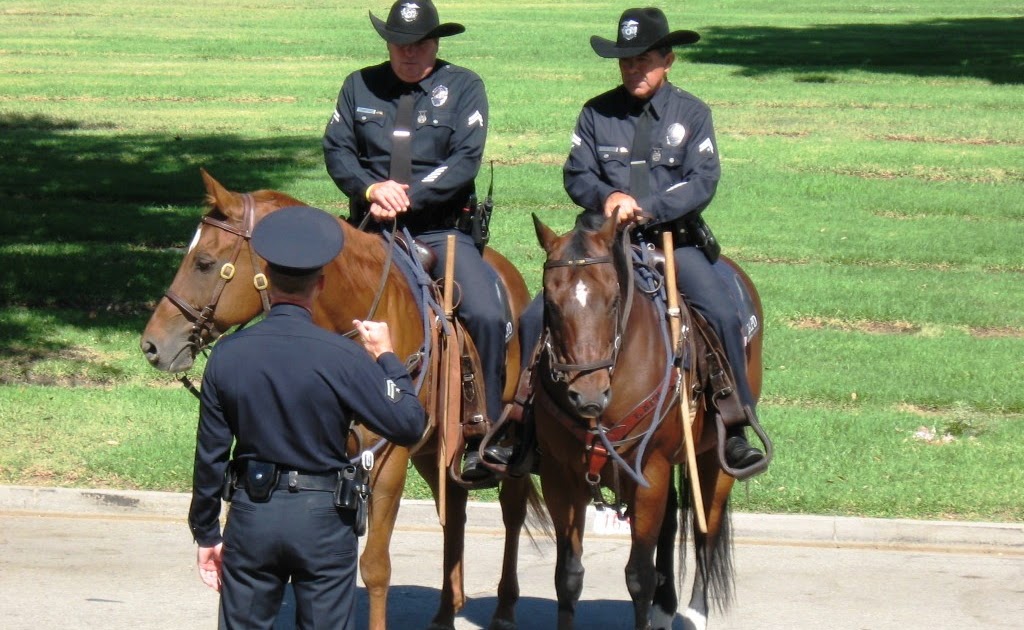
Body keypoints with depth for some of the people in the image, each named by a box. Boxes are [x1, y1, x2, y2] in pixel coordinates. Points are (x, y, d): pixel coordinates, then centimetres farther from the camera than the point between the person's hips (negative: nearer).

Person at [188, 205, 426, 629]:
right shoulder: (343, 357, -14)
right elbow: (409, 426, -11)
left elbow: (210, 454, 0)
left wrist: (206, 533, 11)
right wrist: (386, 357, 2)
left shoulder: (228, 354, -5)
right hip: (324, 520, -2)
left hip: (251, 516, 2)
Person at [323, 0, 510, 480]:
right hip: (370, 229, 2)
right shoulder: (360, 86, 10)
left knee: (487, 318, -22)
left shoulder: (463, 87, 3)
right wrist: (371, 189, -15)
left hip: (441, 231, -2)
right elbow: (337, 150, 4)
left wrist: (408, 196, -18)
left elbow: (465, 162, -8)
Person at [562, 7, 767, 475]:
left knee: (722, 315, -23)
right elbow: (576, 175, 6)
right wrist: (607, 198, -17)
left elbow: (703, 183, -6)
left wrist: (646, 207, -20)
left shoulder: (691, 114, 4)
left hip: (673, 240, -1)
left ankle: (735, 432, -14)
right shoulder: (597, 113, 8)